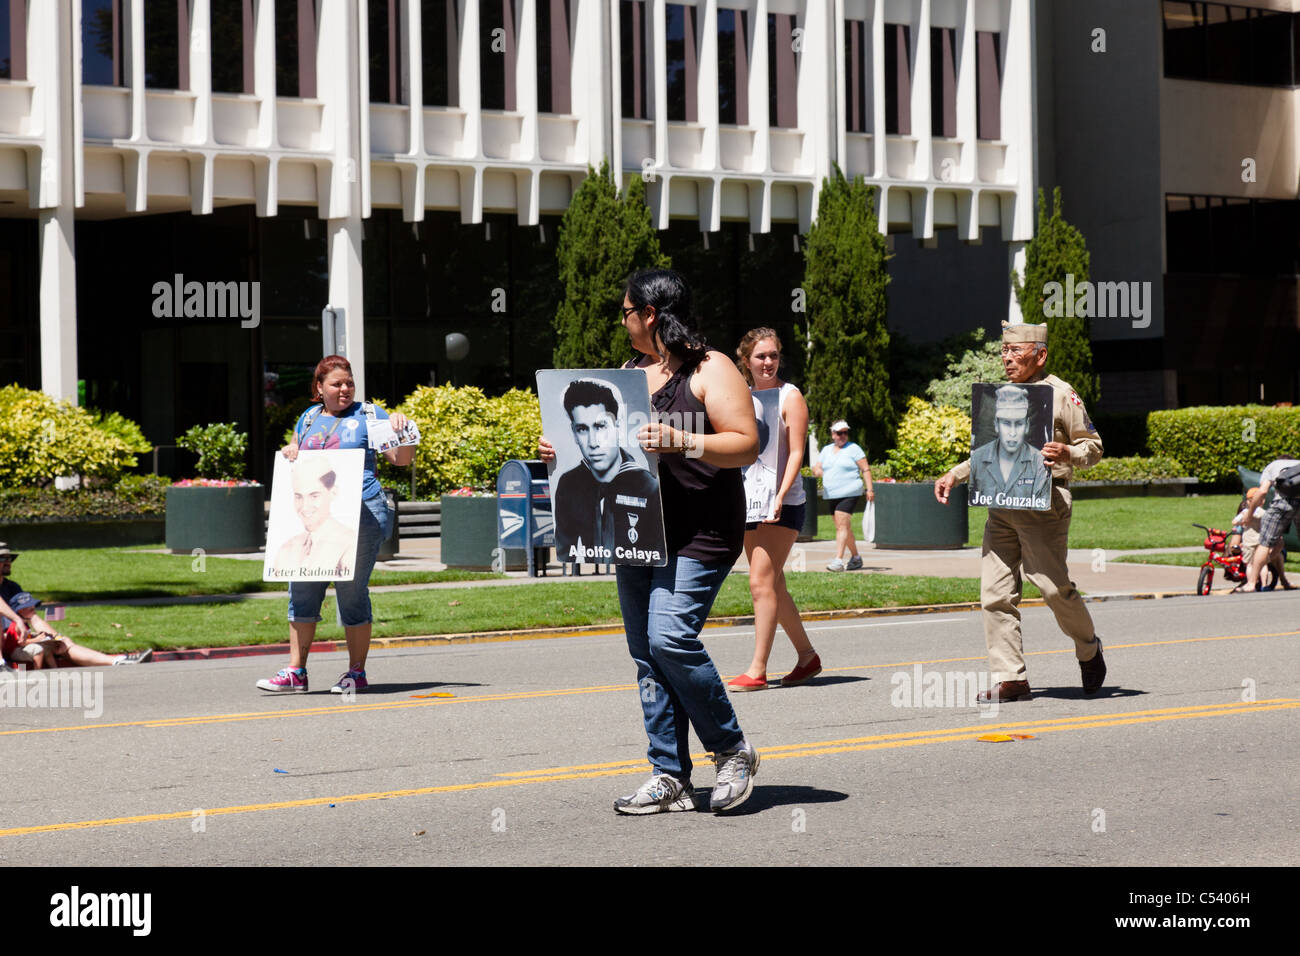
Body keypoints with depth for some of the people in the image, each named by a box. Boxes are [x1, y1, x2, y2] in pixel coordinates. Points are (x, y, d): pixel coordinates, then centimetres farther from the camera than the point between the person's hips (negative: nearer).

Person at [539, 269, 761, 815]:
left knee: (670, 637, -19)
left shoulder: (709, 370, -5)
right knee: (646, 653, 4)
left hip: (699, 533, -8)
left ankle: (732, 749, -1)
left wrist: (683, 442, -24)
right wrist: (561, 450, 8)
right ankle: (671, 779, 8)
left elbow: (746, 445, -11)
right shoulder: (629, 373, 18)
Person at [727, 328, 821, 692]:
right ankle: (807, 656, 24)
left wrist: (780, 496, -22)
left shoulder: (790, 396, -5)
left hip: (783, 505, -7)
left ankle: (757, 670, -13)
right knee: (772, 586, 11)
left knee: (761, 583, -13)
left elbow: (796, 452, -11)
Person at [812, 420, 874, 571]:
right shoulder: (826, 450, 16)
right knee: (845, 527, 12)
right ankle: (856, 557, 26)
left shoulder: (853, 448, -1)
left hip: (849, 494, -6)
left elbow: (866, 469, -3)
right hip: (832, 495, 7)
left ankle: (838, 560, -23)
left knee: (842, 525, -17)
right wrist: (817, 470, -8)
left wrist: (870, 489, -11)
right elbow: (816, 467, 17)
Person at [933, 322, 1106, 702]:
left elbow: (1093, 446, 0)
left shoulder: (1060, 395, -2)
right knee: (995, 593, -2)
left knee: (1053, 584, -8)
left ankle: (1088, 649, 20)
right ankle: (1010, 678, 1)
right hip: (1001, 502, 6)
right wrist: (954, 475, 16)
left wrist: (1067, 453, -20)